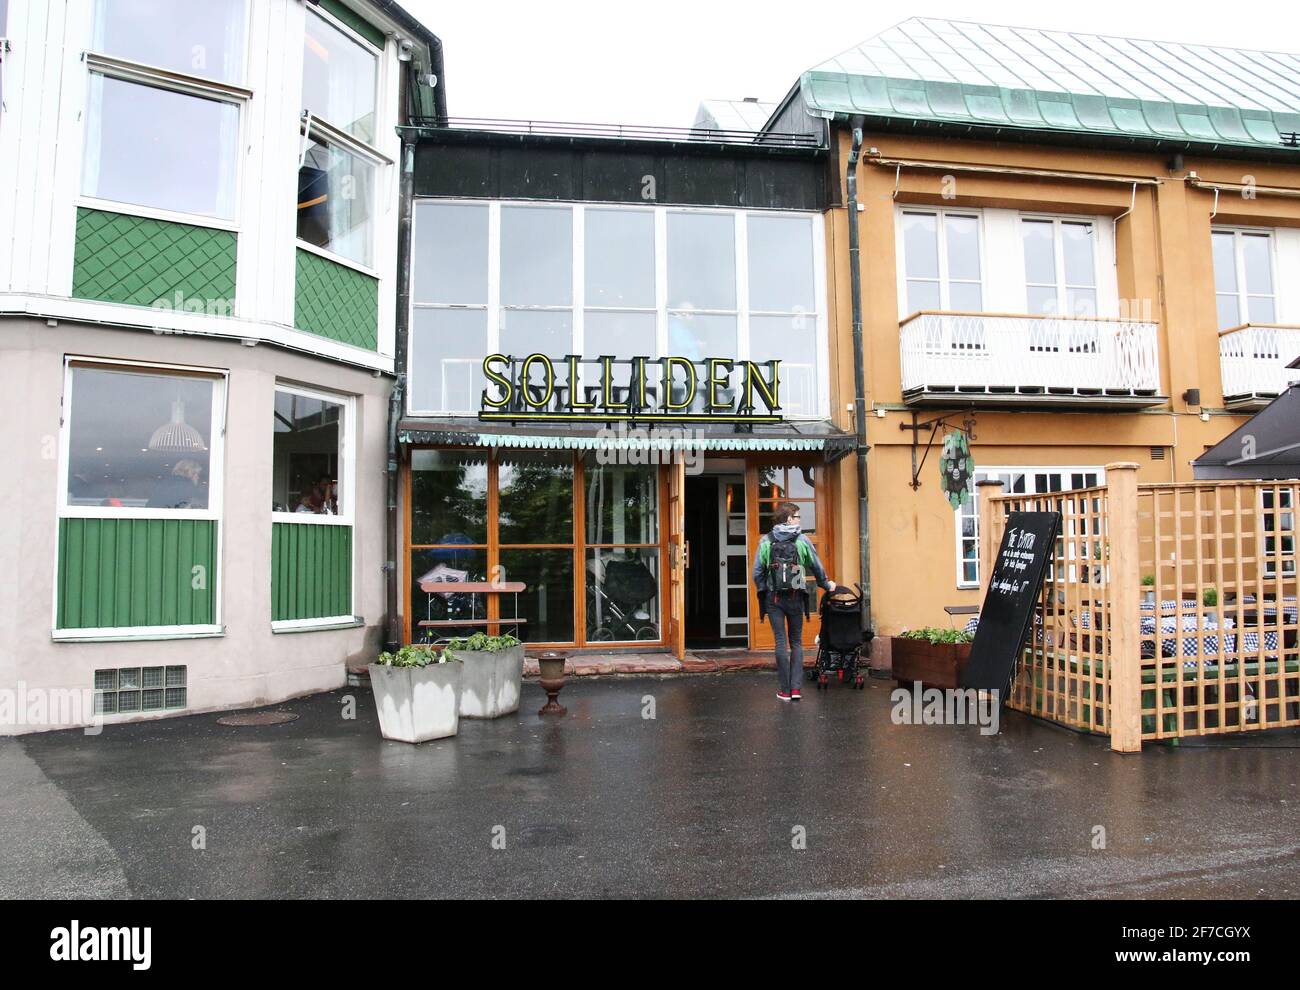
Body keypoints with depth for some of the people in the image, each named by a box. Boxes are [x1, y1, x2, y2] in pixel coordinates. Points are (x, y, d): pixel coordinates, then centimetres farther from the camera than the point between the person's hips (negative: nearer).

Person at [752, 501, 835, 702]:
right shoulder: (802, 540, -1)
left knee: (781, 642, 3)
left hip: (774, 598, 0)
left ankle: (784, 690, 4)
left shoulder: (766, 541, -1)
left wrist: (763, 592, 13)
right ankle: (796, 687, 6)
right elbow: (817, 567, 8)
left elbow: (757, 572, -2)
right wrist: (826, 584, 25)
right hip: (796, 597, 0)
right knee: (796, 642, 12)